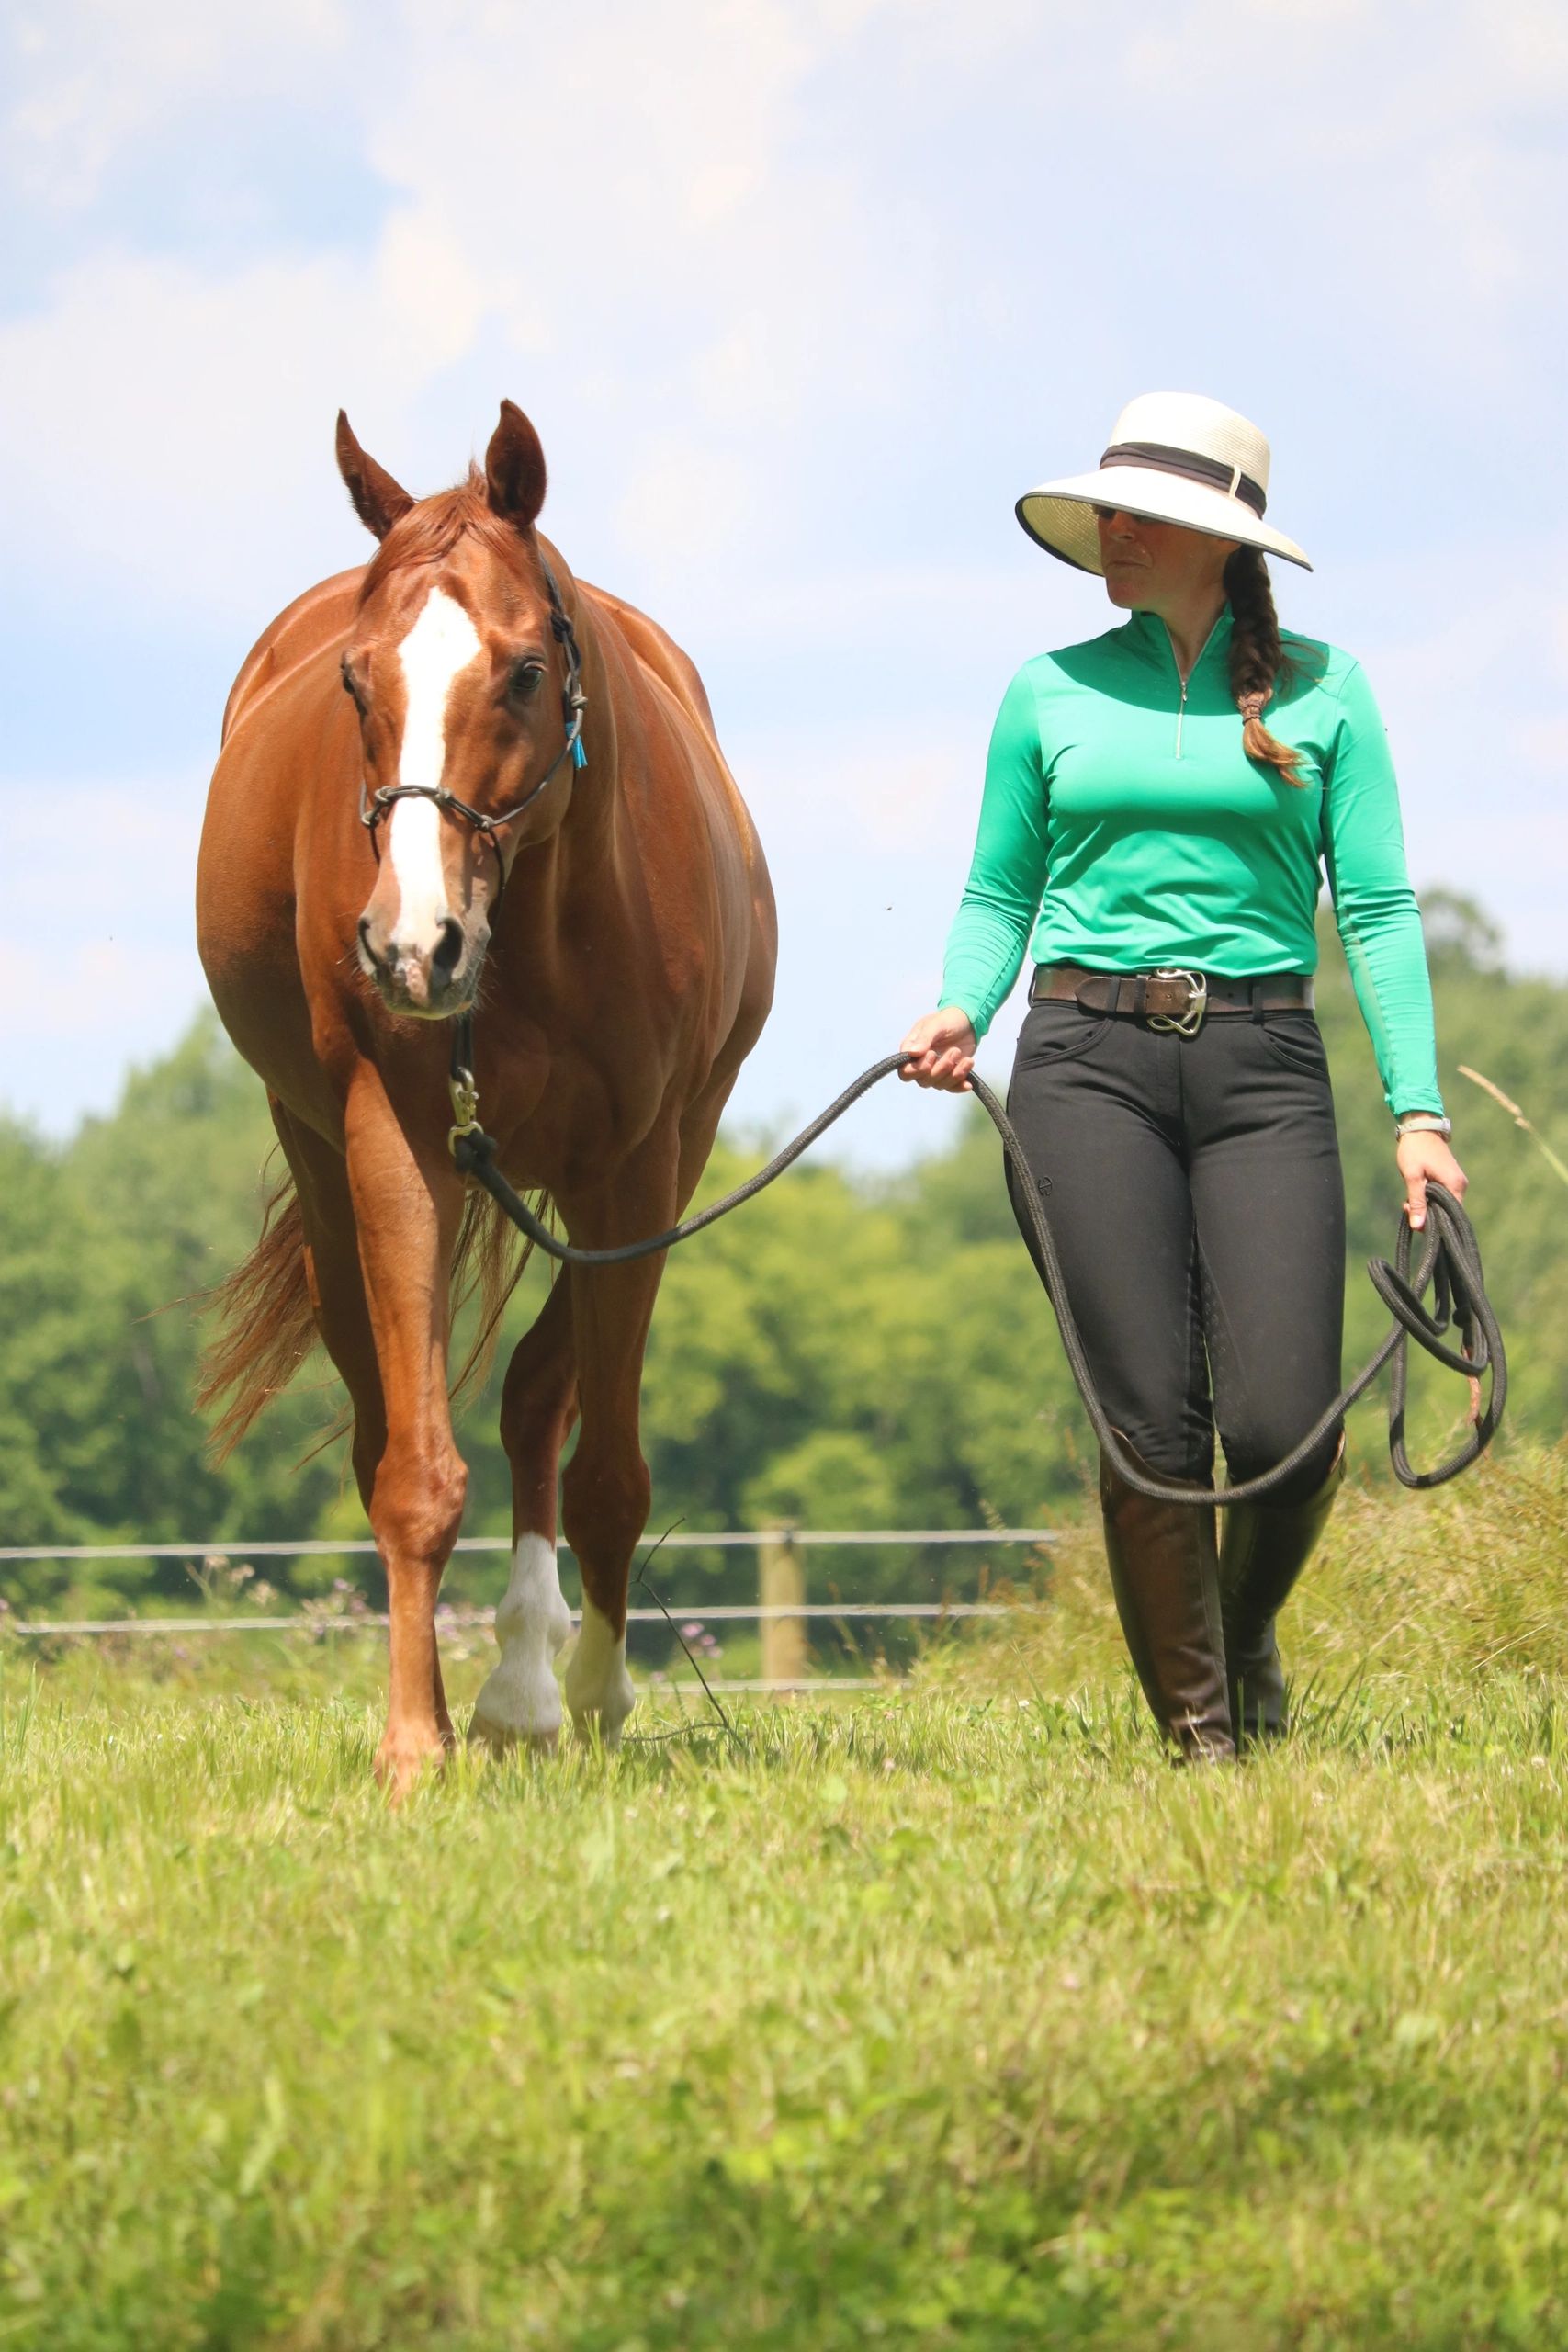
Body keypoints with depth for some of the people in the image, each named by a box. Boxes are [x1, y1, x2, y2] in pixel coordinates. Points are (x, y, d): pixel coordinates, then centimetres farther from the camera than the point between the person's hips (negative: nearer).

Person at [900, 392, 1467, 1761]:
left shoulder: (1323, 691, 6)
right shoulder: (1052, 694, 9)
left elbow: (1380, 909, 4)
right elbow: (1000, 895, 14)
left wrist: (1418, 1108, -5)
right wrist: (963, 1009, -7)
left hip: (1262, 1063, -1)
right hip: (1089, 1062, 1)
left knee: (1283, 1426, -9)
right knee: (1152, 1420, -6)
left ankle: (1248, 1627, 23)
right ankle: (1197, 1727, 8)